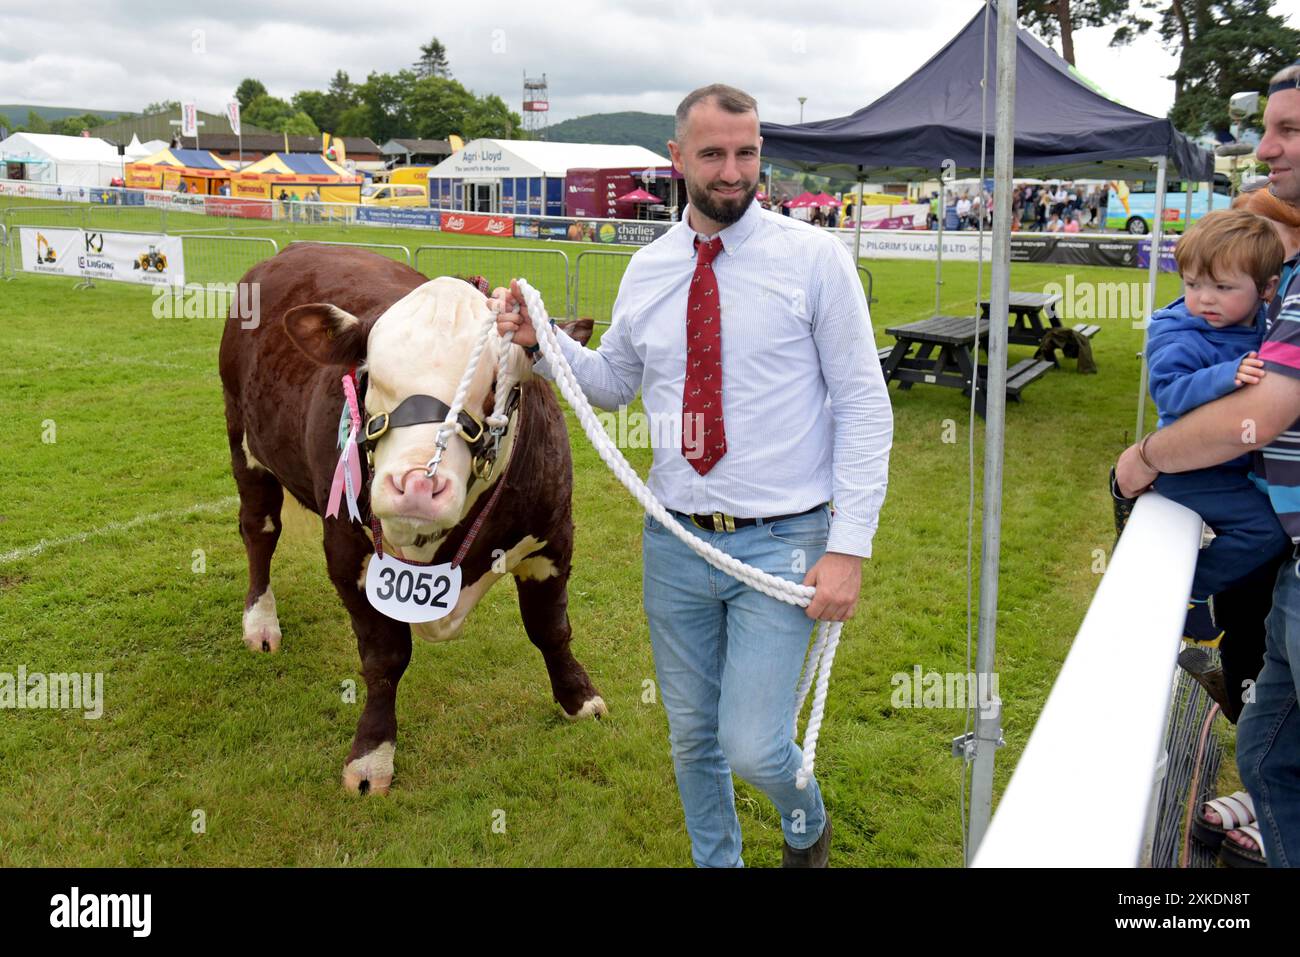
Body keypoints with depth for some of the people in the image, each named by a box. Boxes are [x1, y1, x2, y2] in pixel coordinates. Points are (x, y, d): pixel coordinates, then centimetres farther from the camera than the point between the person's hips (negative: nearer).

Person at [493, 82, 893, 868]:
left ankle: (807, 827, 29)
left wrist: (850, 547, -15)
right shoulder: (647, 270, 5)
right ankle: (717, 861, 43)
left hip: (780, 541, -4)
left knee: (752, 746, -7)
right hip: (676, 540, 4)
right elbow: (614, 384, 18)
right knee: (692, 738, 16)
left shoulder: (814, 258, -7)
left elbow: (864, 404, -8)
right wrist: (542, 342, -1)